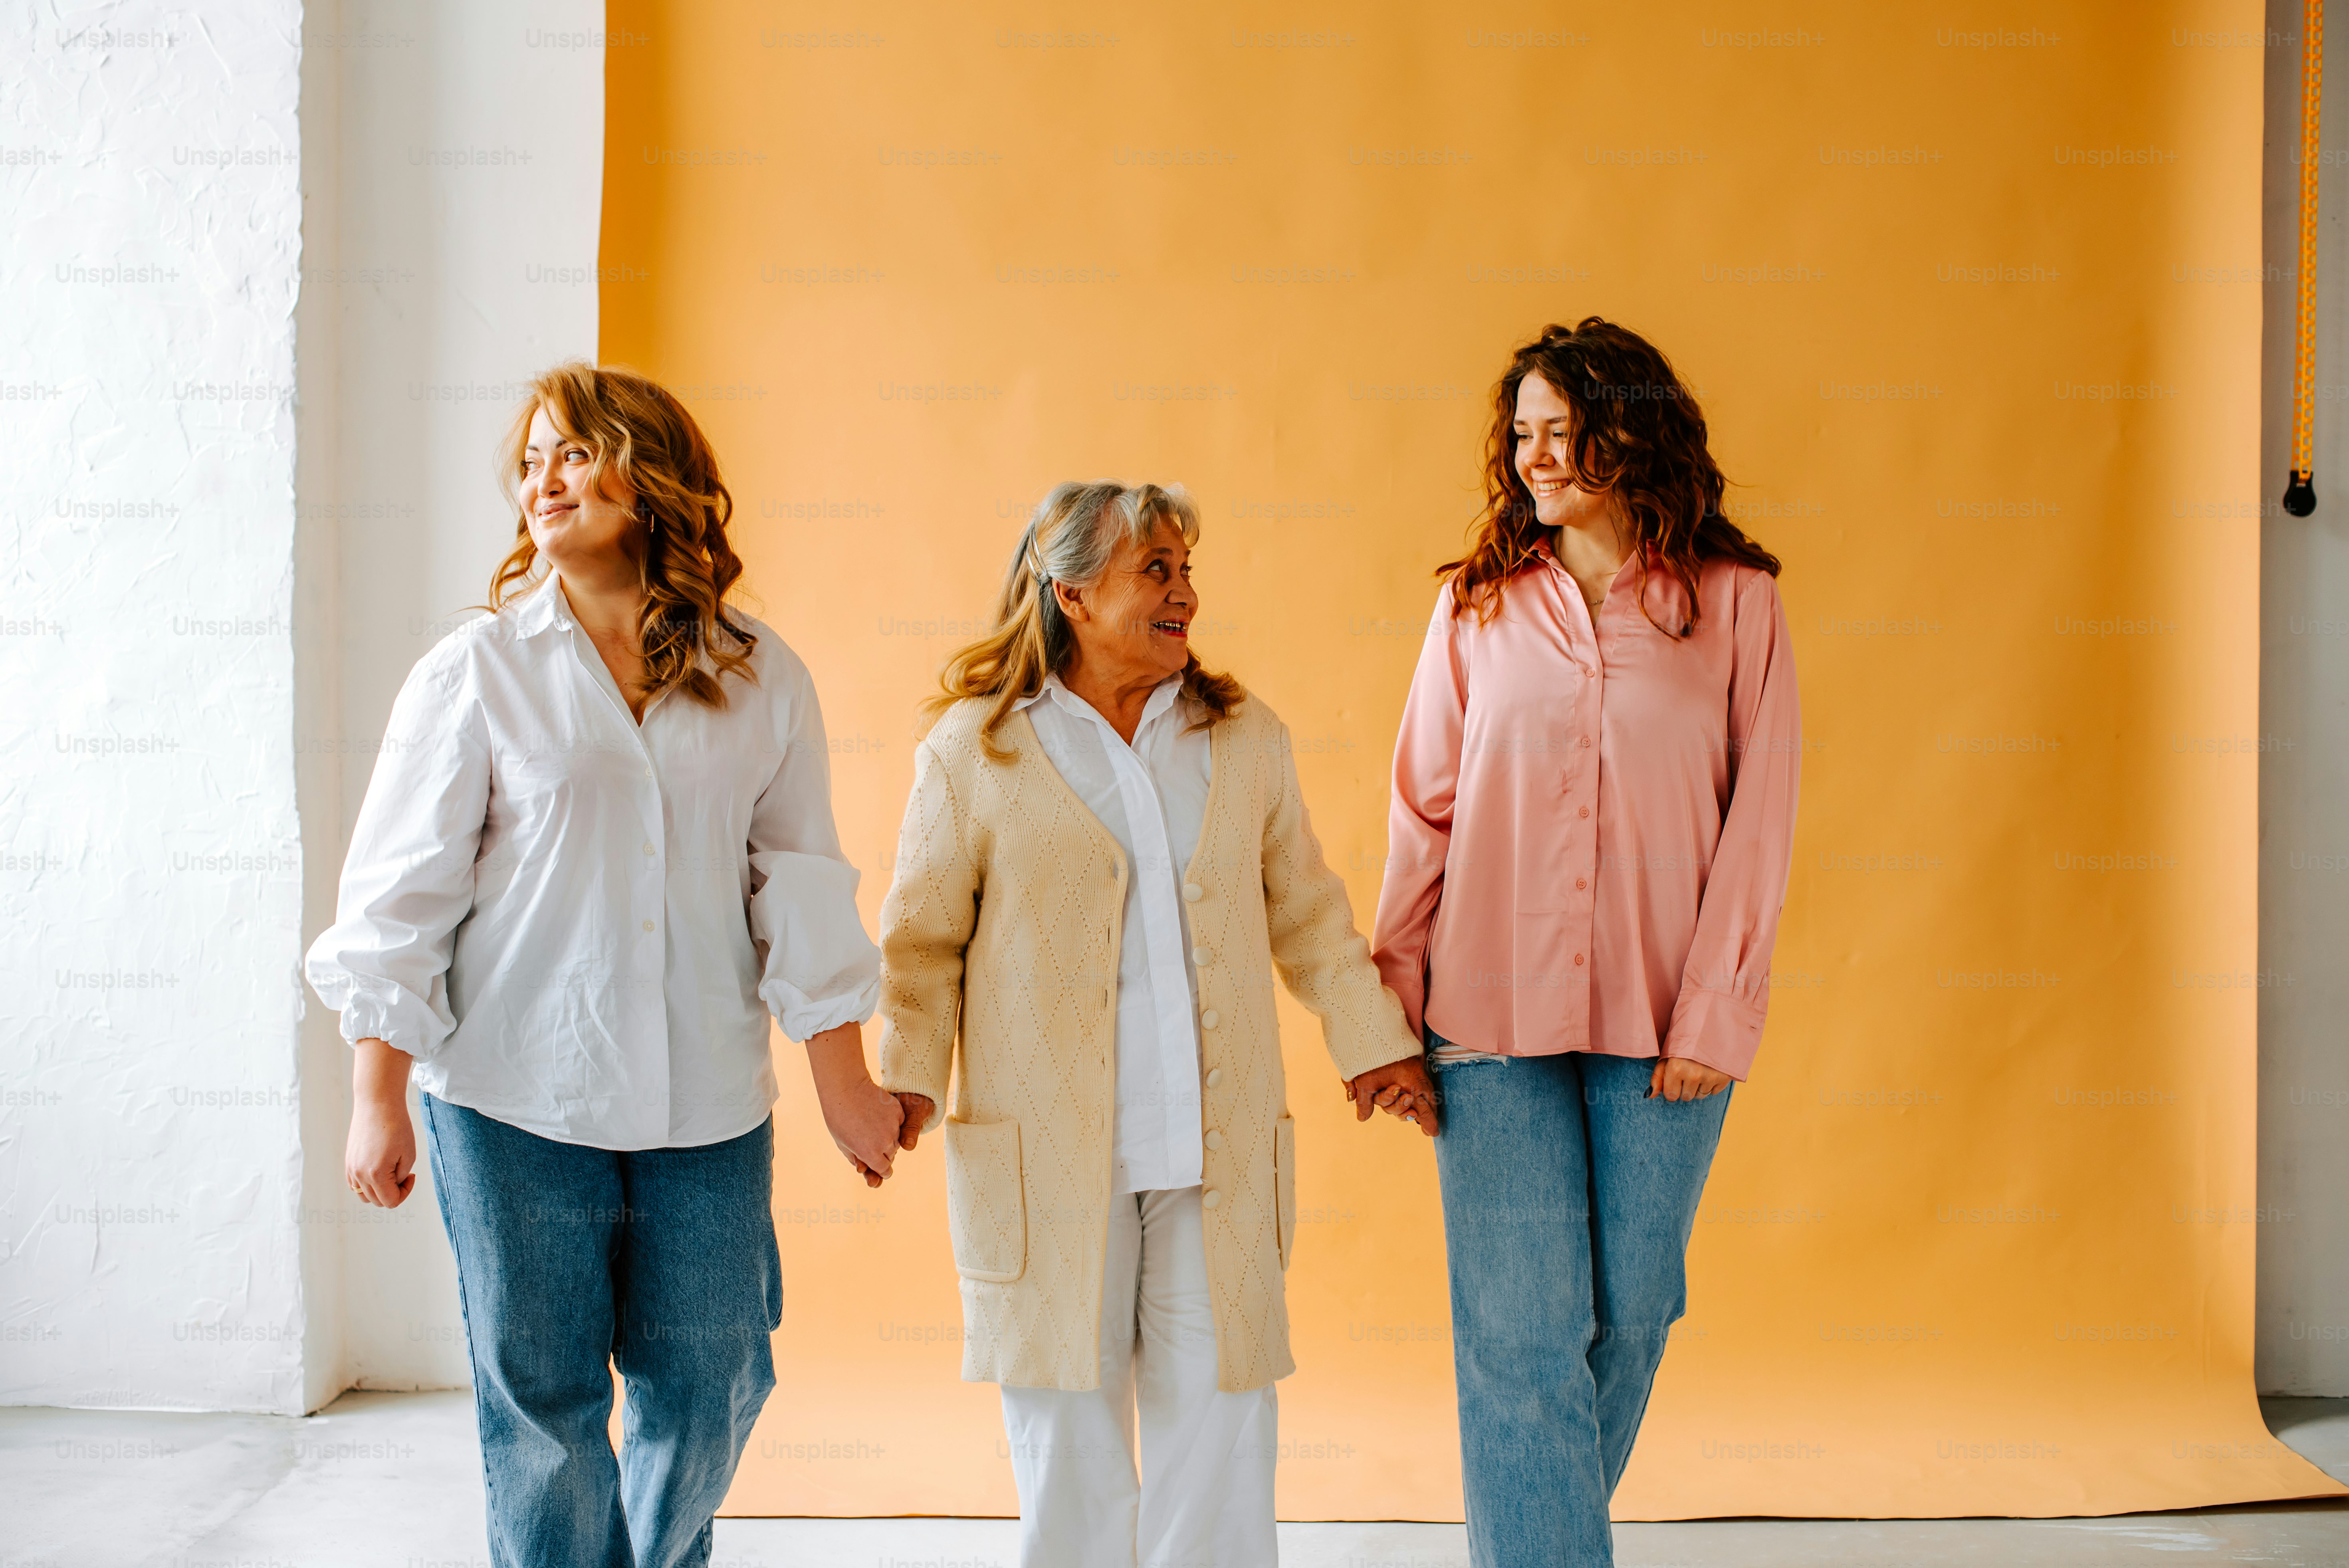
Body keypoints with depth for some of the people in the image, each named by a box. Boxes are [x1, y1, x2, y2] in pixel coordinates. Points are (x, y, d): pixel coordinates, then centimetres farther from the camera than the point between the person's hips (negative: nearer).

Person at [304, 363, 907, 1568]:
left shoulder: (761, 680, 5)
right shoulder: (477, 673, -1)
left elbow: (800, 884, 9)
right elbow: (398, 898, -1)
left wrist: (844, 1077, 8)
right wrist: (377, 1099, -6)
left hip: (707, 1106, 2)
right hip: (515, 1102, -2)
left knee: (711, 1388, 8)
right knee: (541, 1400, 5)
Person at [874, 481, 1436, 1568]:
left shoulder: (1246, 742, 10)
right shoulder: (973, 751, 1)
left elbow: (1308, 913, 17)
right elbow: (922, 936, 4)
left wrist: (1376, 1042, 13)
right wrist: (907, 1074, -7)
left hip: (1217, 1149, 2)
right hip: (1048, 1153, -2)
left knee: (1219, 1407, 5)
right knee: (1066, 1411, 6)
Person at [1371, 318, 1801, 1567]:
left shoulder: (1735, 602, 2)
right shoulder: (1477, 606, 6)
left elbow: (1759, 821, 0)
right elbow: (1422, 814, 7)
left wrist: (1714, 1016, -6)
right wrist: (1394, 1004, 3)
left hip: (1661, 1026, 0)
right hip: (1495, 1016, 0)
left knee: (1631, 1315, 8)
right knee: (1519, 1330, -3)